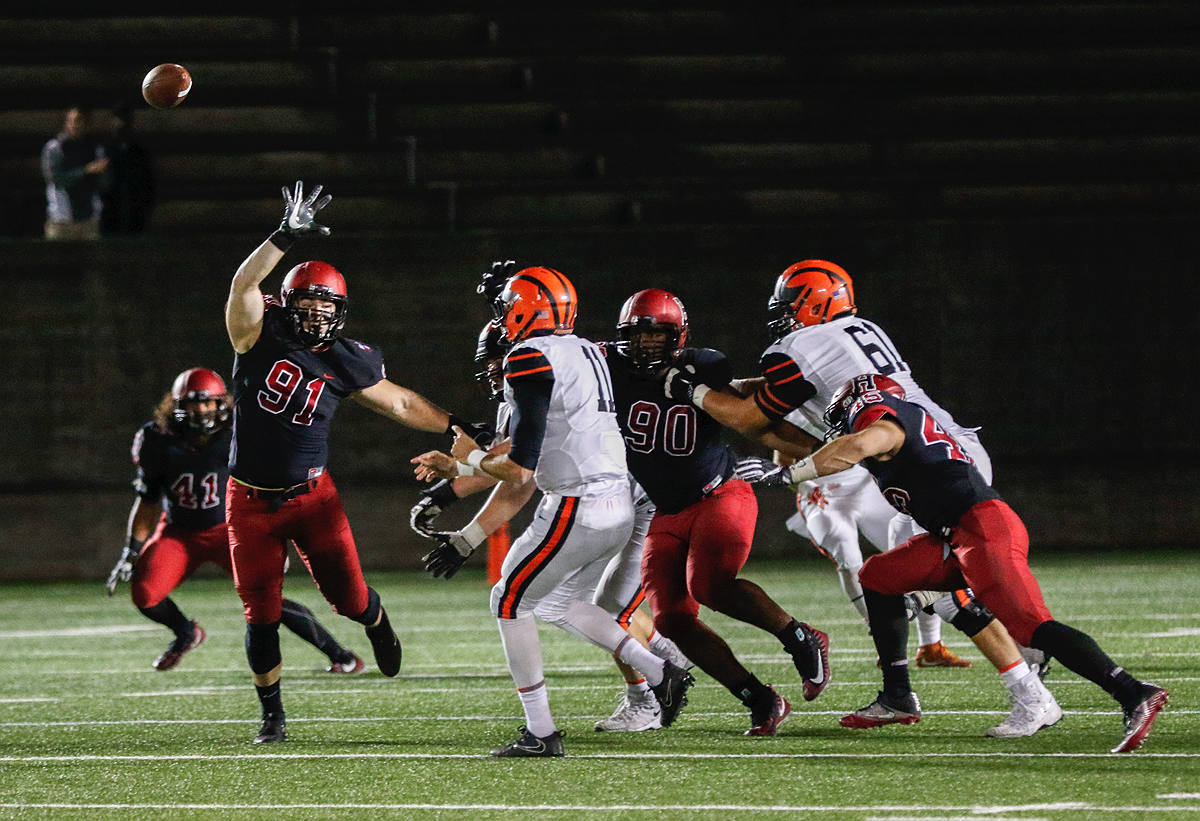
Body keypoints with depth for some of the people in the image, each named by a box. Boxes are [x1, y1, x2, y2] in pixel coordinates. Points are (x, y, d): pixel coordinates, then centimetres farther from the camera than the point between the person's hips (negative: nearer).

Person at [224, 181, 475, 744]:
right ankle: (272, 716, 16)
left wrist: (457, 426, 12)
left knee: (347, 596, -1)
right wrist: (286, 238, -37)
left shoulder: (344, 363, -2)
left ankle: (378, 626, 38)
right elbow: (244, 285, -27)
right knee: (261, 615, -2)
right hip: (251, 501, -1)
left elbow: (399, 403, 11)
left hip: (311, 493, 1)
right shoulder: (260, 336, -9)